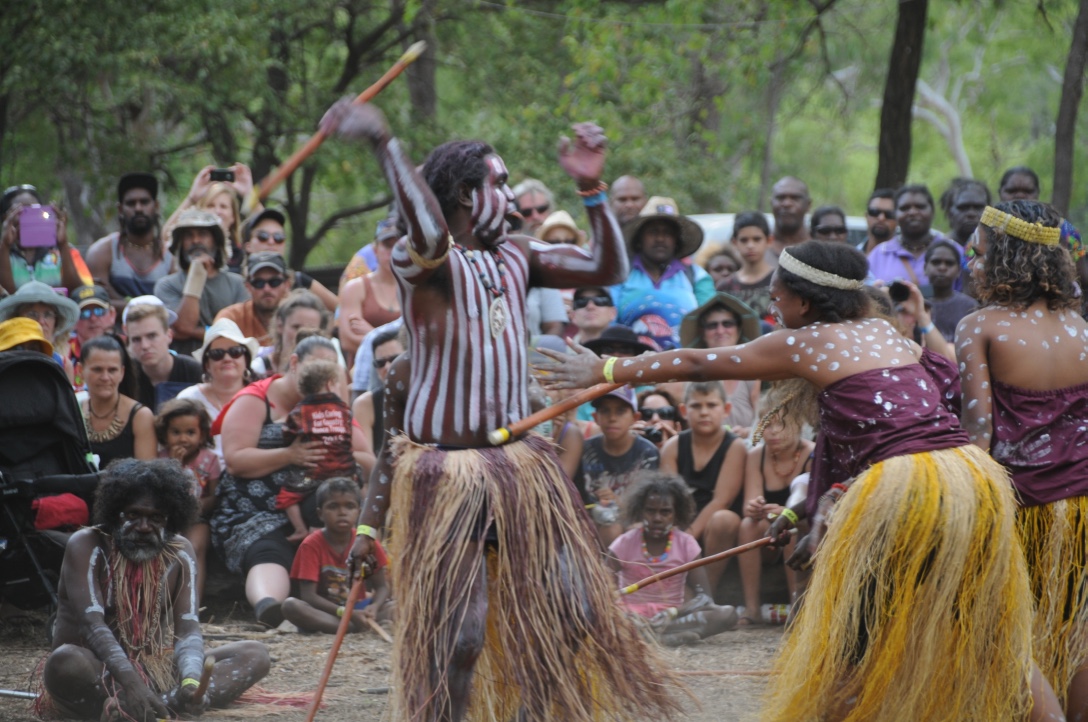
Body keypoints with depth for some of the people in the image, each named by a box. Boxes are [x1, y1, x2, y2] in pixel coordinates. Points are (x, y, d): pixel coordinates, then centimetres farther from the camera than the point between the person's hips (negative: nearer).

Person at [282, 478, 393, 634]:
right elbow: (308, 596, -16)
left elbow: (381, 586, 1)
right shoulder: (312, 545, -10)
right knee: (290, 605, -34)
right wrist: (347, 614, -29)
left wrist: (374, 607, -24)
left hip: (359, 609, 2)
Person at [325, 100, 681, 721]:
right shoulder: (423, 260, -11)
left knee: (568, 611, 6)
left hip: (521, 460, 7)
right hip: (445, 468, -7)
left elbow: (607, 269, 7)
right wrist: (383, 141, -43)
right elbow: (430, 232, -36)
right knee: (457, 635, -7)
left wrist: (592, 188, -2)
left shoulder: (515, 257, 10)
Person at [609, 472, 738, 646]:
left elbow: (703, 597, -5)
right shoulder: (624, 544, -1)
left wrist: (673, 612, -24)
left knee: (728, 615, -24)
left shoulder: (686, 544, 1)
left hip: (670, 616, 2)